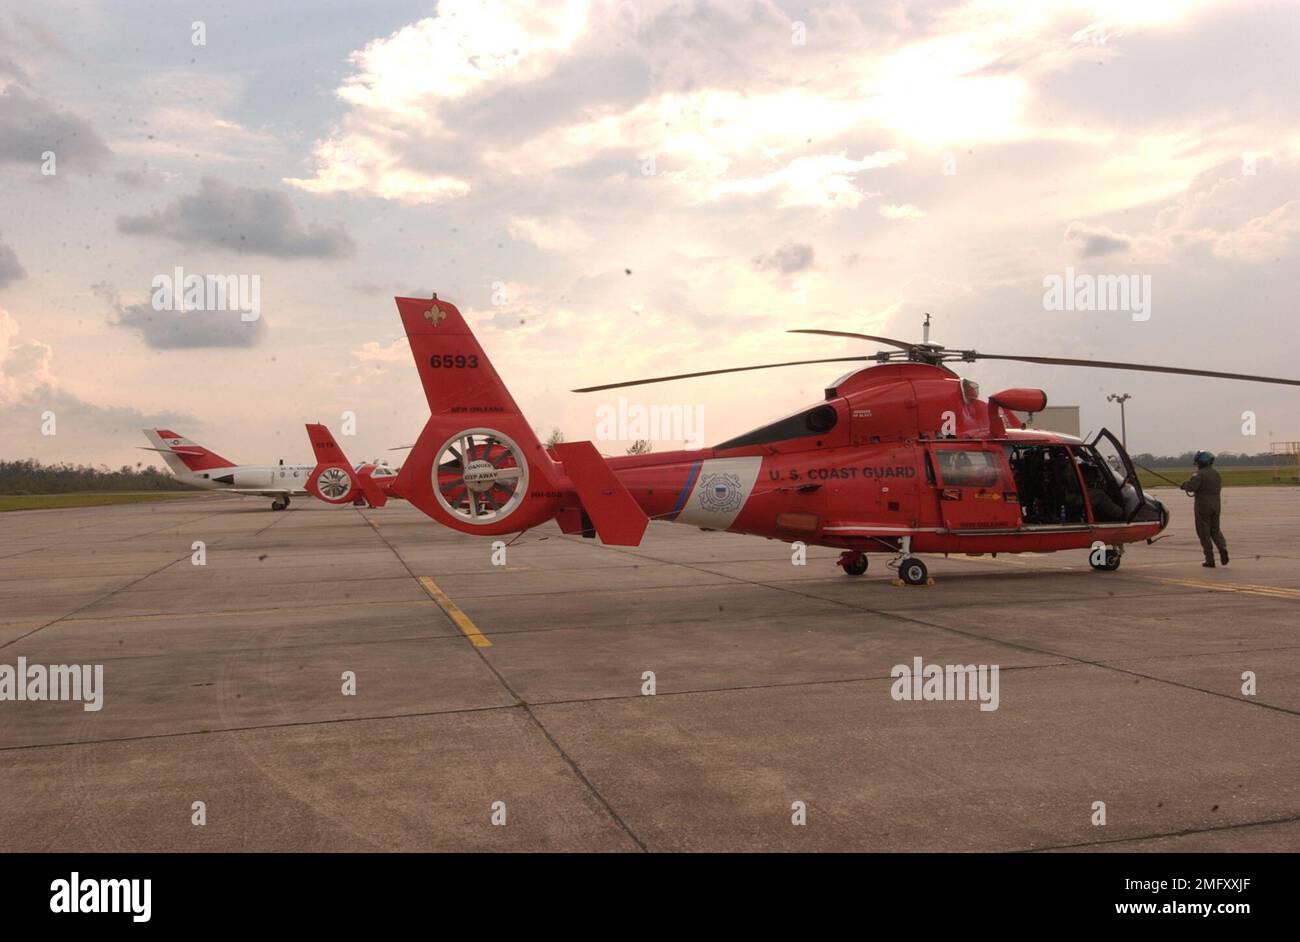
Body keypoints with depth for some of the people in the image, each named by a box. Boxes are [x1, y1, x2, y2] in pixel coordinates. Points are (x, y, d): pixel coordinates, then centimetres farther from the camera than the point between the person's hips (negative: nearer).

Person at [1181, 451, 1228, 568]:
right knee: (1215, 530, 19)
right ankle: (1222, 548, -7)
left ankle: (1210, 560, 1)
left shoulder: (1199, 474, -14)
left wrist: (1183, 485, -4)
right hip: (1215, 505, 6)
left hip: (1203, 507, -6)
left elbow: (1191, 486, -26)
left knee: (1204, 533, 2)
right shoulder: (1216, 474, 10)